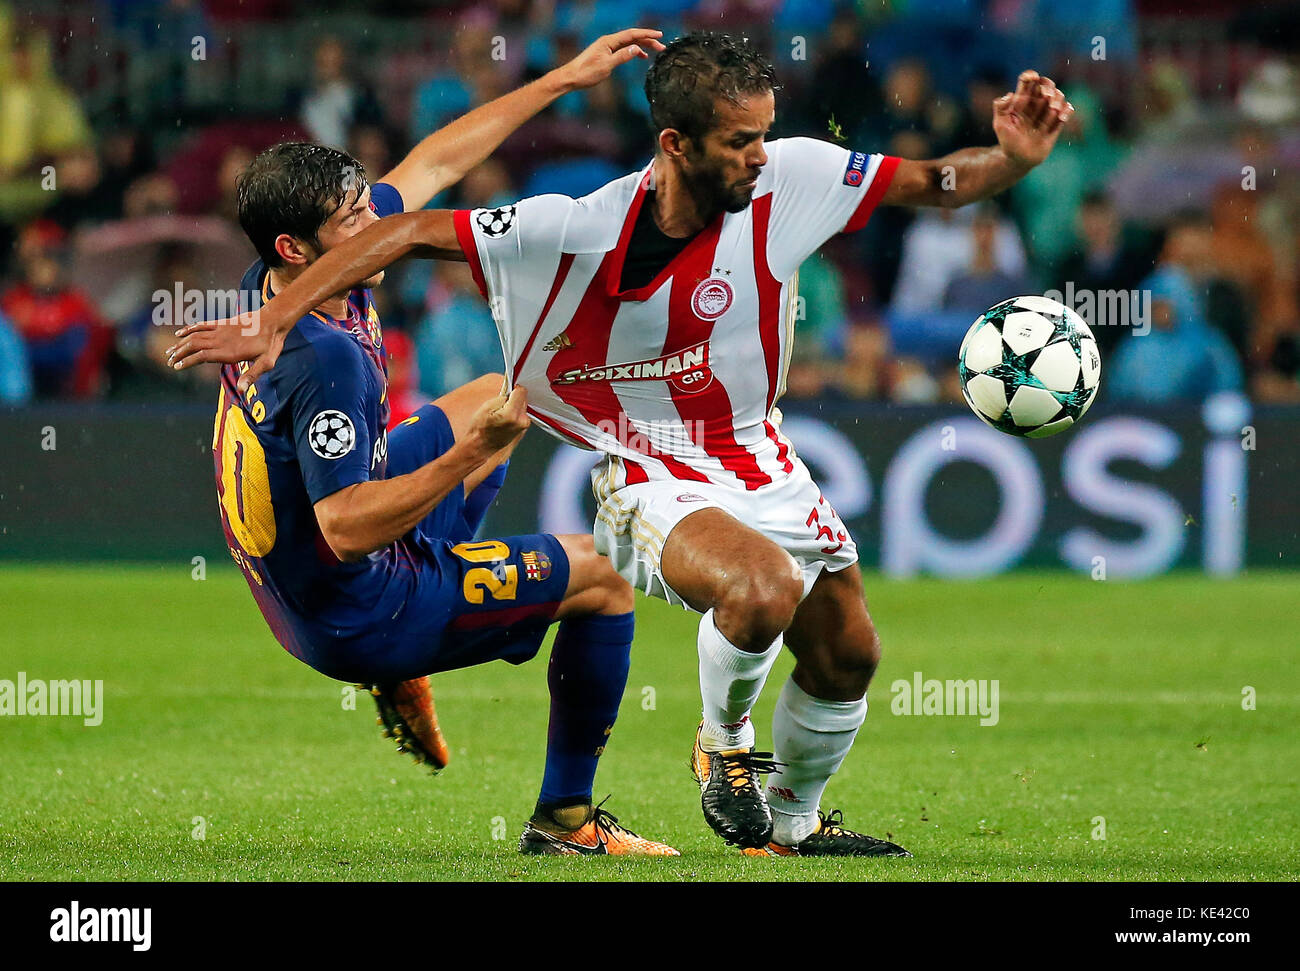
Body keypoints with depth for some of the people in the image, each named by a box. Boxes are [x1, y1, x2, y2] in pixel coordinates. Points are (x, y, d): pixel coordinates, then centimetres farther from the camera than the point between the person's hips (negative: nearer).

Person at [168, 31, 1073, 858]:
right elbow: (409, 232, -22)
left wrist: (1013, 160, -23)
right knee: (761, 592, -34)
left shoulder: (788, 178, -15)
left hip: (761, 463, 6)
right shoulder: (579, 230, -26)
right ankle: (725, 743, -1)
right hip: (652, 478, -6)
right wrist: (271, 321, -26)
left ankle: (796, 825, 41)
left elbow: (928, 183, -3)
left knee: (847, 655, 12)